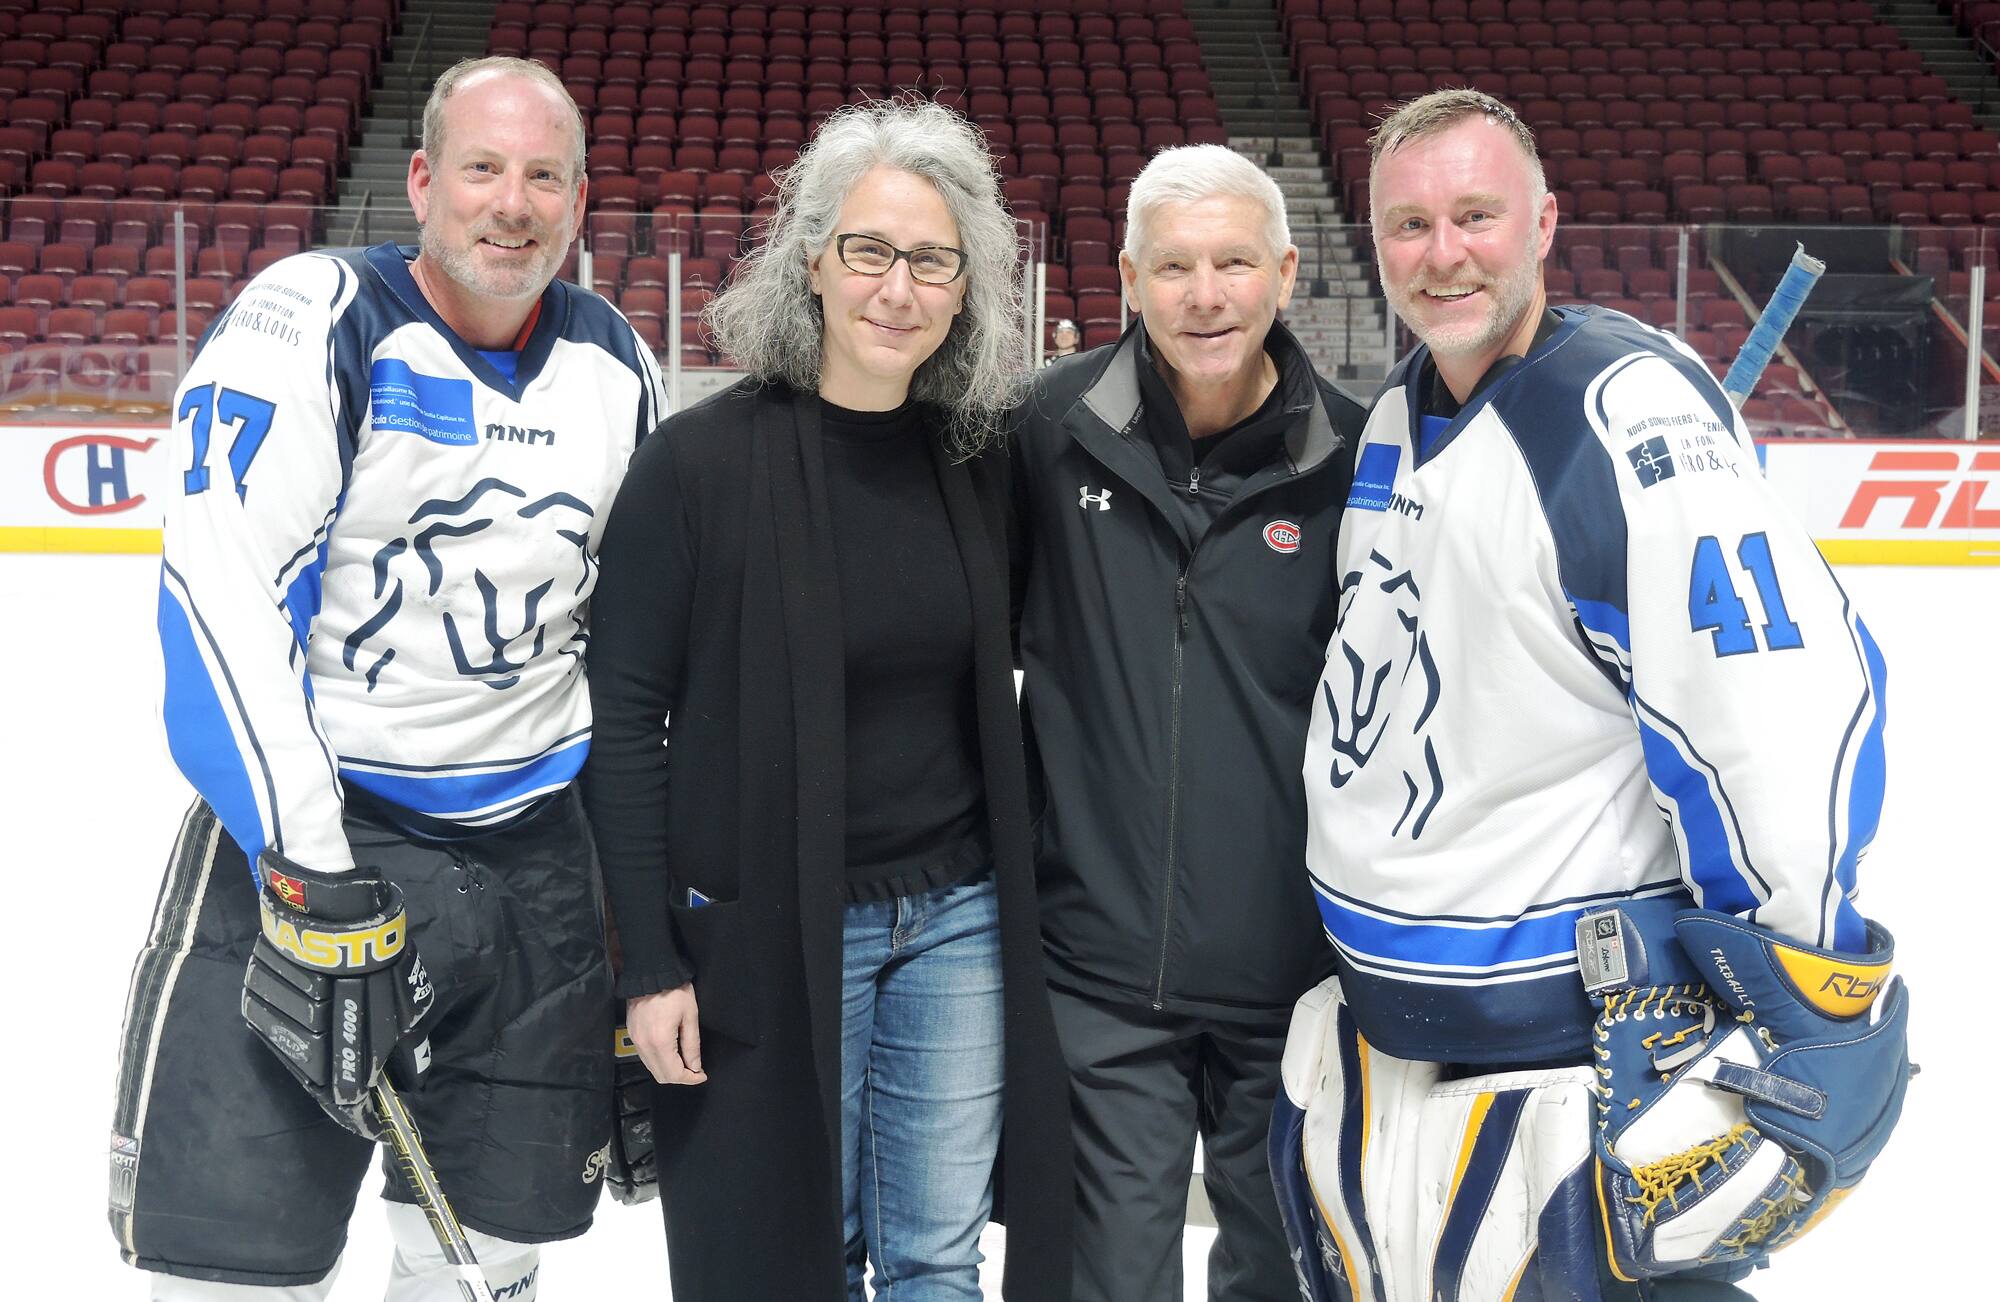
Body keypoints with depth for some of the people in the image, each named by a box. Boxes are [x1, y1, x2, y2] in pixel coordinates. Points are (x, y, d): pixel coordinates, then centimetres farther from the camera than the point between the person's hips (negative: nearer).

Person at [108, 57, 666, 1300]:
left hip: (536, 849, 5)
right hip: (306, 827, -4)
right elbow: (222, 593, -19)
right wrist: (308, 871, -24)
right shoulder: (314, 319, -10)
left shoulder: (617, 365, 8)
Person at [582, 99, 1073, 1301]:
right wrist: (651, 962, -10)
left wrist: (1027, 906, 13)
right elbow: (626, 717, -9)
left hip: (958, 920, 4)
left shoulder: (978, 466, 0)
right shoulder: (702, 462, -13)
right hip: (768, 930, -4)